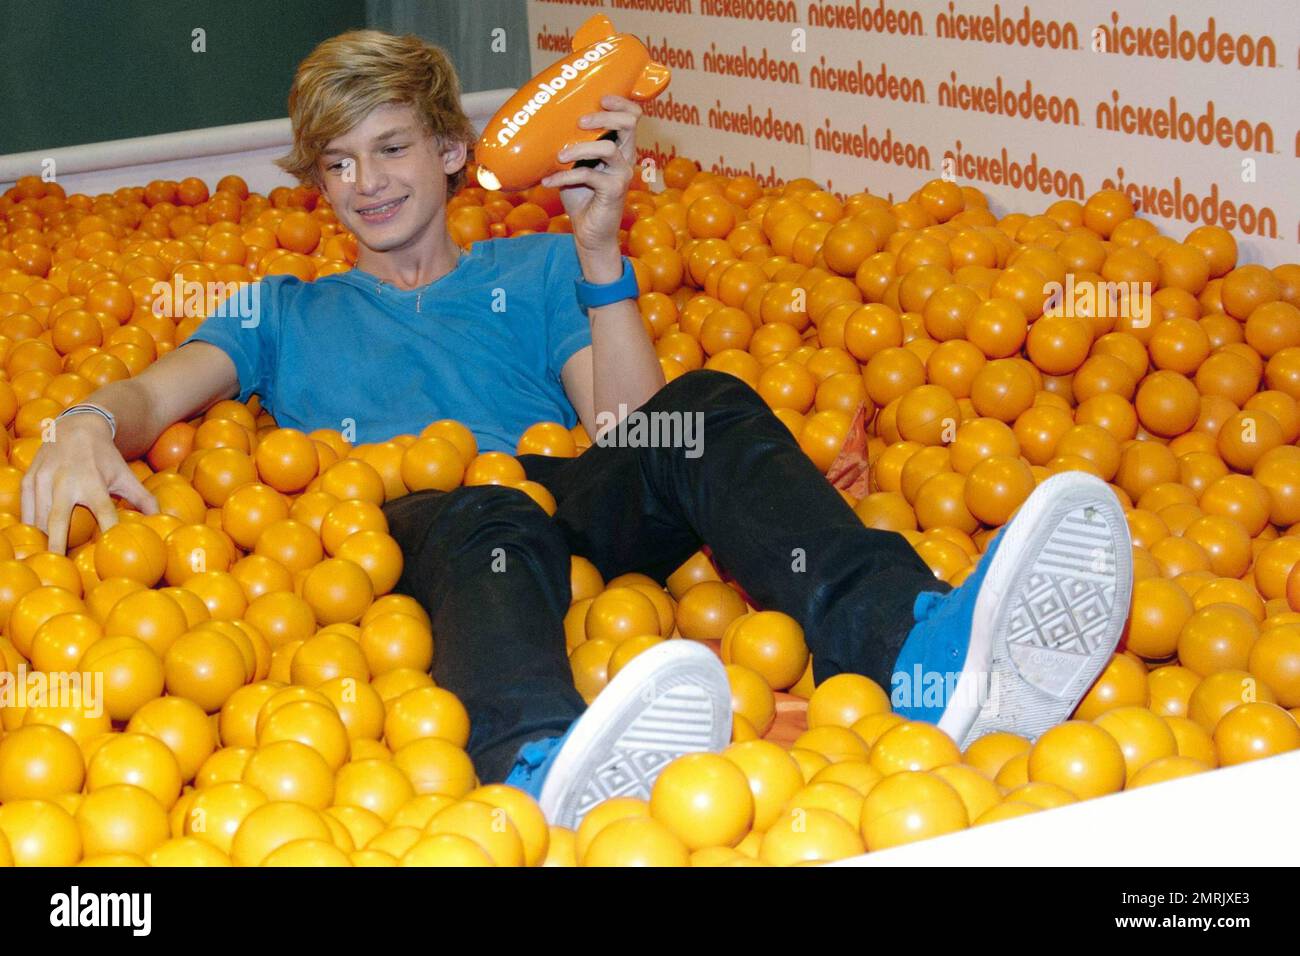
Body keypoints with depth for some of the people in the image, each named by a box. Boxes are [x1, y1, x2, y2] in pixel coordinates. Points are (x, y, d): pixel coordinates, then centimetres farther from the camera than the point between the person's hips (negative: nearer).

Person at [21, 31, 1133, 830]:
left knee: (710, 409, -28)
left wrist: (599, 250, 1)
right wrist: (91, 423, -14)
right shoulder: (288, 313, 29)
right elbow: (161, 393, 10)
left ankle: (924, 653, -55)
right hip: (396, 530, -1)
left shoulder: (535, 270, 28)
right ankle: (546, 770, -73)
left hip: (565, 502, 2)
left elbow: (634, 428, 12)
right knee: (485, 517, -38)